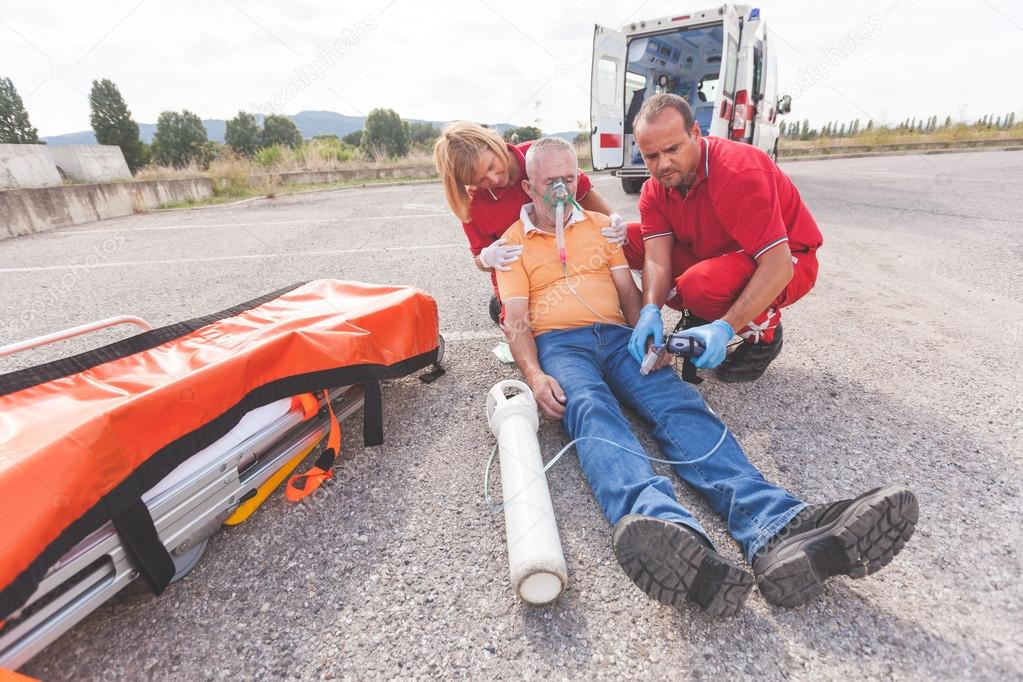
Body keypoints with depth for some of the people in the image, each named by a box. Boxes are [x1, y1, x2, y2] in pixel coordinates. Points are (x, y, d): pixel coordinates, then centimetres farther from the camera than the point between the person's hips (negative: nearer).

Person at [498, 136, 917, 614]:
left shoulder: (599, 225, 25)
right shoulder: (513, 242, 15)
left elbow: (628, 292, 17)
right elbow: (516, 320, 3)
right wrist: (535, 375, -16)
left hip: (617, 335, 3)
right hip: (558, 343, -3)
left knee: (678, 402, -27)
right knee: (592, 412, -36)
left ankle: (776, 531, -48)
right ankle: (676, 539, -63)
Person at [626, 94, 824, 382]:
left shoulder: (739, 172, -29)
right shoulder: (655, 190, -9)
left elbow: (778, 265, -33)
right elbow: (657, 259, -18)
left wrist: (725, 328, -42)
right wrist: (650, 310, -39)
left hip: (784, 264, -6)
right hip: (715, 255, 7)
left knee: (699, 284, -39)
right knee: (626, 239, -9)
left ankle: (764, 333, -6)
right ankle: (699, 315, 4)